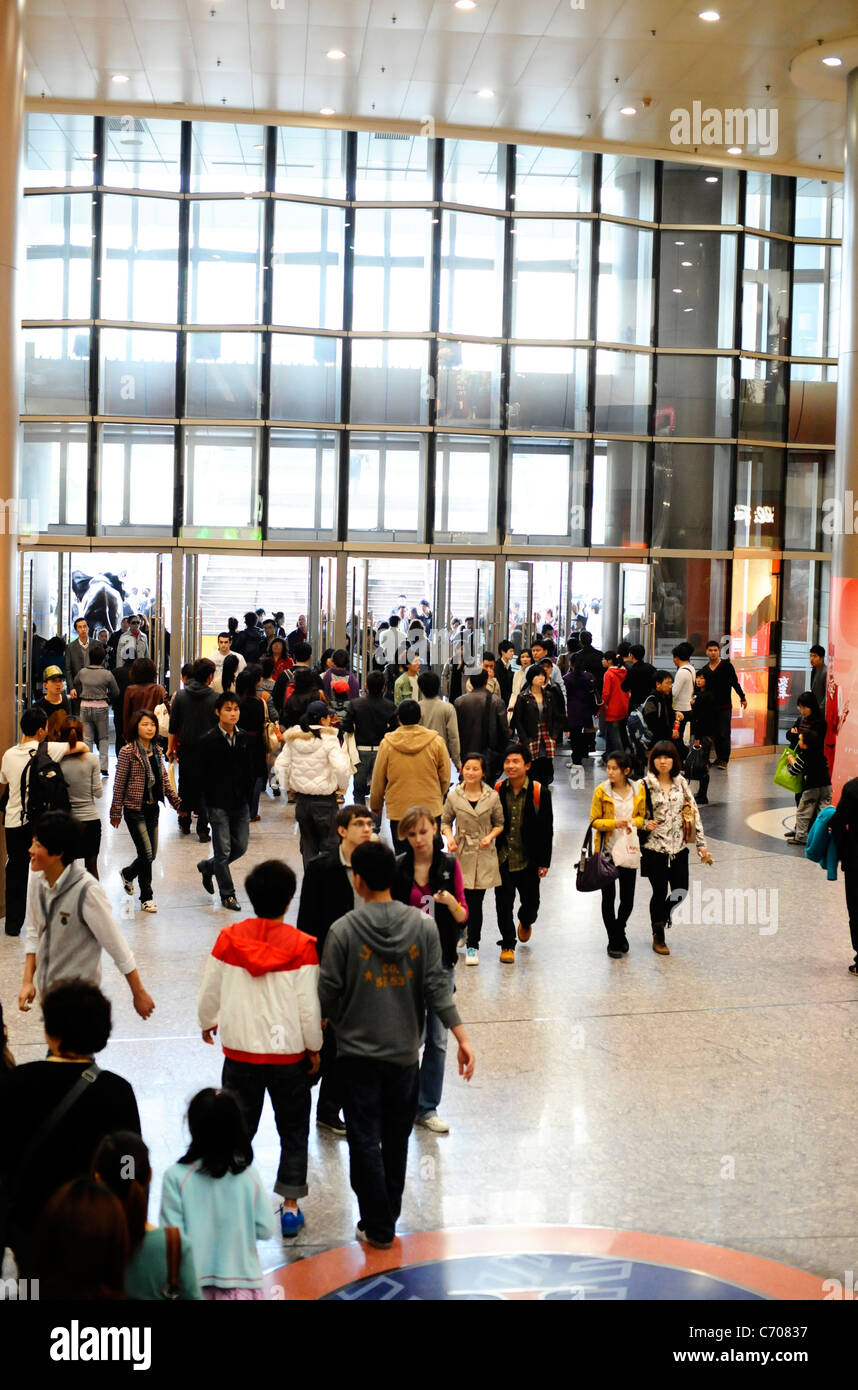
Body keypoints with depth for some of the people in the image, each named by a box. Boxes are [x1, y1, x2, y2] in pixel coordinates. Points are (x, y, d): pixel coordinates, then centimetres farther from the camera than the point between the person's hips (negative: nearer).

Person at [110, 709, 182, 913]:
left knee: (151, 855, 10)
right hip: (135, 809, -6)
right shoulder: (128, 752, -10)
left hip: (153, 808, 6)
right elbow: (119, 784, -8)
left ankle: (128, 874, 40)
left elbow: (164, 779, 15)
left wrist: (177, 802, 13)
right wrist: (116, 812, -6)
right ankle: (146, 898, 5)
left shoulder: (157, 750, 8)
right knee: (147, 854, -9)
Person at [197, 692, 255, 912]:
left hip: (240, 803, 5)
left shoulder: (243, 739, 6)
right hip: (218, 804, -5)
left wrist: (246, 796, 6)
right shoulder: (209, 740, -9)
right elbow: (203, 775, -6)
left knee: (241, 846, 9)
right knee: (223, 850, 0)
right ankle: (227, 895, 12)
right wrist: (211, 801, -8)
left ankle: (207, 867, 34)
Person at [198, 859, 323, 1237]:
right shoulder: (302, 946, -14)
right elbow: (308, 1006, -11)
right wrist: (314, 1047, 5)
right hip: (288, 1051, -2)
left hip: (239, 1050, 2)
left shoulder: (229, 938, -8)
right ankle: (290, 1206, 17)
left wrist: (207, 1022, 23)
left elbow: (209, 992, 3)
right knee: (293, 1130, 14)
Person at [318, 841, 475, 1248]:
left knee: (365, 1139, 6)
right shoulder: (422, 925, -5)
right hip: (405, 1049, 3)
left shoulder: (344, 930, -13)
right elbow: (436, 987, -7)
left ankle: (378, 1226, 9)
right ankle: (389, 1216, 30)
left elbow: (328, 994, -9)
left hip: (358, 1051, -3)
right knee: (397, 1138, 17)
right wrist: (461, 1036, -3)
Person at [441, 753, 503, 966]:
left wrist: (490, 836, -9)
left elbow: (499, 823, 9)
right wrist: (449, 837, -8)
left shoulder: (492, 797, -2)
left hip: (483, 855, 0)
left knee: (476, 901, 1)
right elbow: (445, 821, 10)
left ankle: (473, 945, 13)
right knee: (461, 898, 1)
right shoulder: (454, 796, -1)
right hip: (461, 853, 1)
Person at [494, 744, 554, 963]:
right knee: (503, 902, -1)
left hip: (528, 860, -1)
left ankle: (525, 922, 46)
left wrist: (544, 862, -5)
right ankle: (507, 945, 14)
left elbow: (547, 830, -3)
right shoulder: (497, 790, -2)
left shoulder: (540, 793, -8)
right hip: (502, 858, 1)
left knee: (531, 902, 11)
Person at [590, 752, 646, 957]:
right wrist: (614, 823, -20)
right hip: (606, 850, -2)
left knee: (628, 899, 6)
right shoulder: (601, 791, -7)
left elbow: (642, 816, 11)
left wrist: (634, 822, -12)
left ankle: (619, 930, 34)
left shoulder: (639, 790, 0)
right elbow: (594, 821, -4)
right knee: (609, 896, 3)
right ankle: (614, 941, 17)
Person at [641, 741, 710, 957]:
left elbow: (694, 813, 7)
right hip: (655, 848, -4)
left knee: (680, 891, 6)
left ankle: (661, 917, 36)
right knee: (660, 892, 4)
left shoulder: (681, 783, 4)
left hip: (679, 848, 4)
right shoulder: (646, 785, -7)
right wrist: (646, 824, -21)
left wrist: (701, 844, 5)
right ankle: (658, 936, 23)